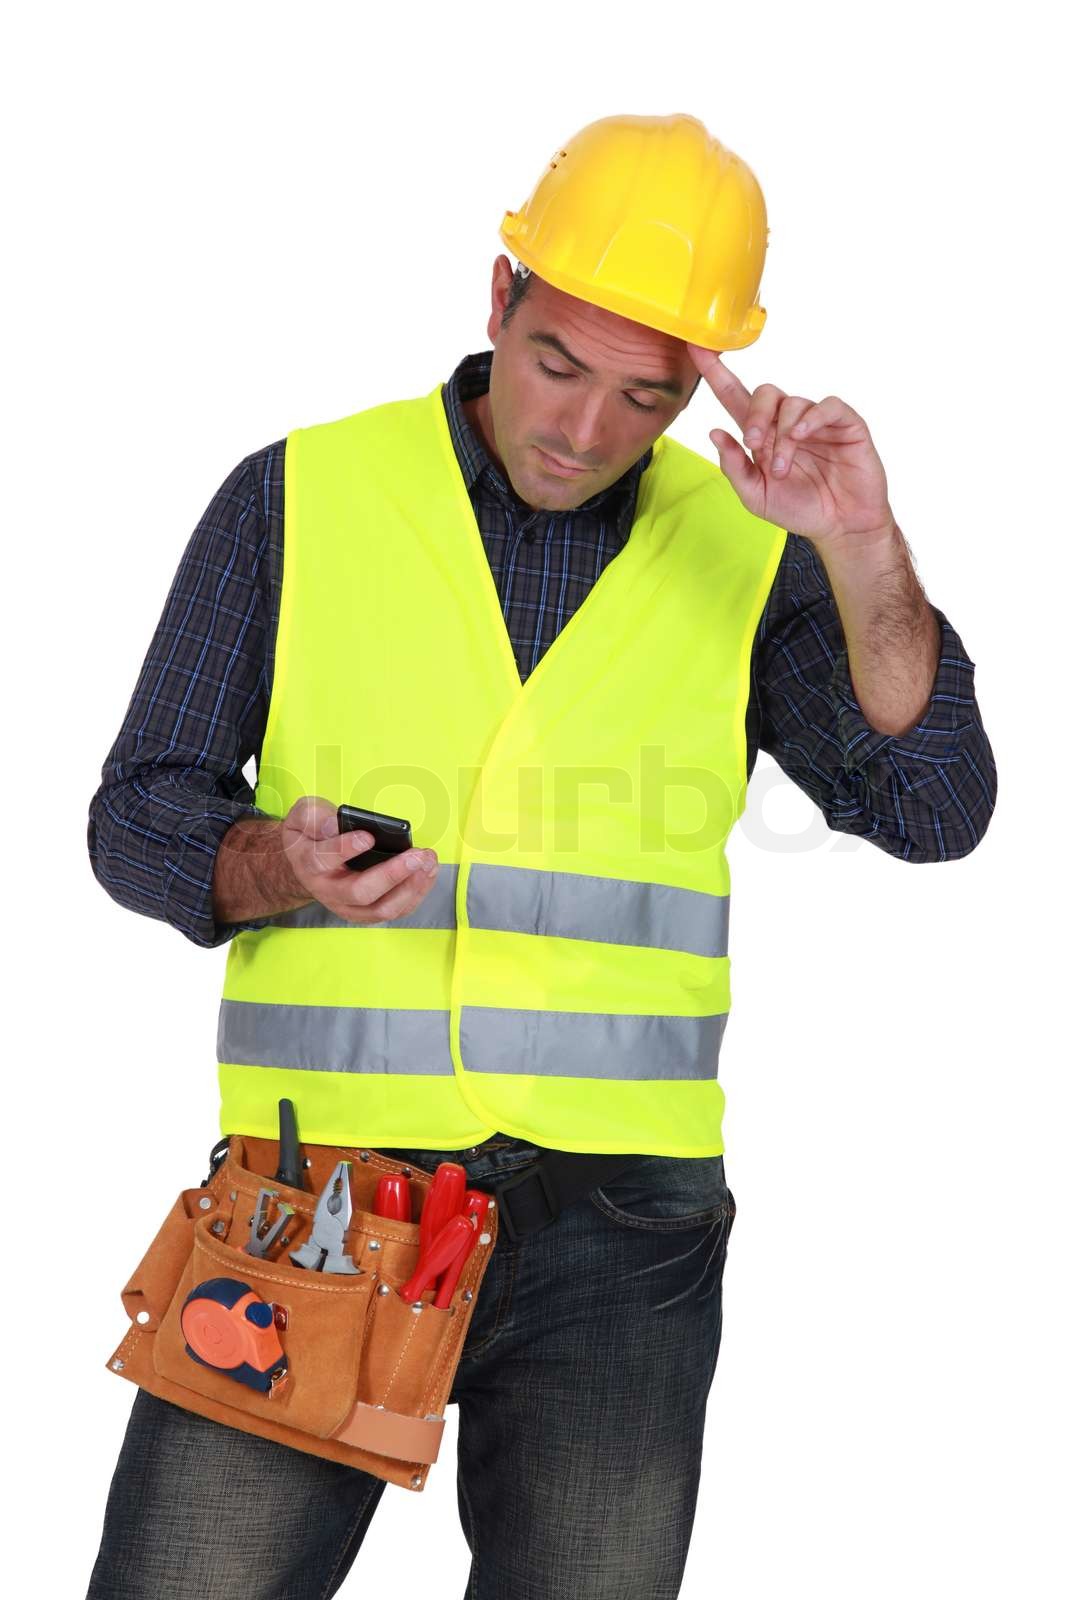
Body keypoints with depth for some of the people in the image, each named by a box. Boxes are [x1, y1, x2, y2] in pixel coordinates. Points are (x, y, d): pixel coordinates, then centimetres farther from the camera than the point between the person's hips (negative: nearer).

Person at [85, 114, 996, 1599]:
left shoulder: (743, 557, 6)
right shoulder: (298, 499, 3)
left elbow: (933, 810, -5)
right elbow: (142, 816, 5)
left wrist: (861, 548, -17)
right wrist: (274, 867, -17)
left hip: (611, 1232, 1)